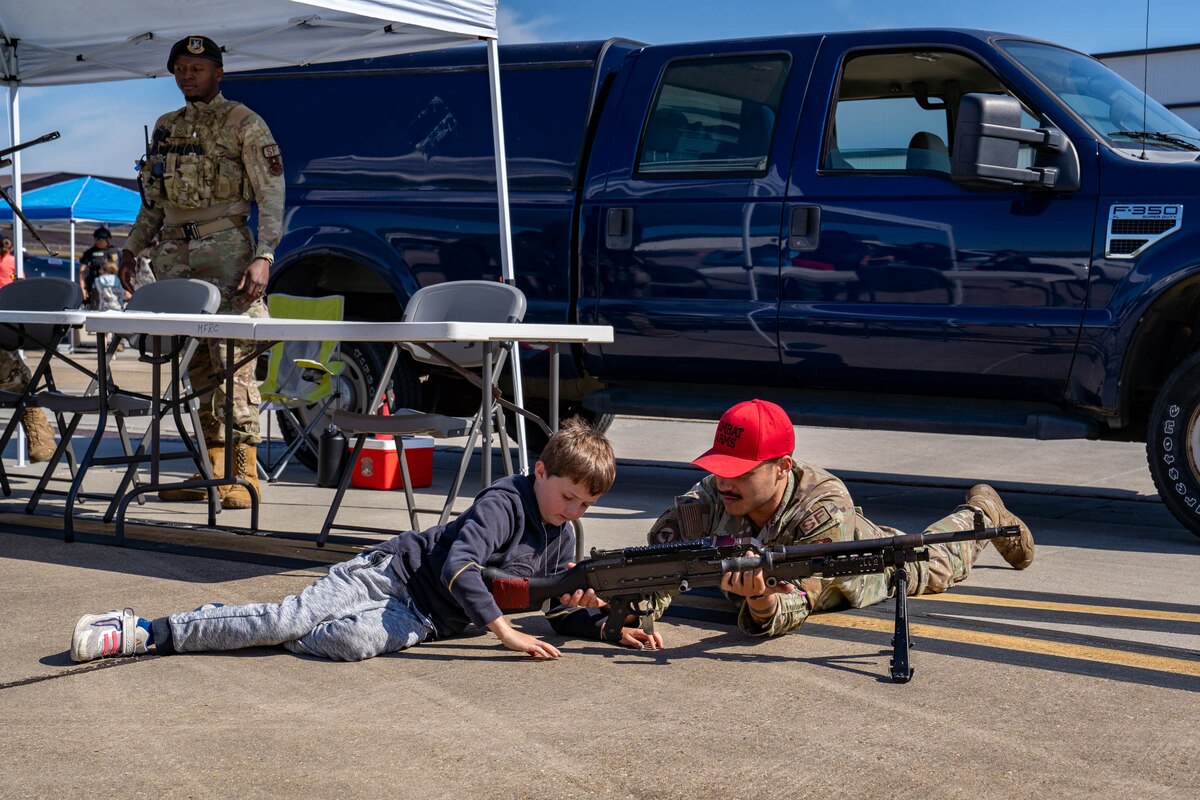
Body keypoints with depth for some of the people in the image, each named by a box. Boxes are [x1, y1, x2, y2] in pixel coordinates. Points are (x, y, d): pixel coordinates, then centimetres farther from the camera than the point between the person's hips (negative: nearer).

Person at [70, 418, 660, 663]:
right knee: (290, 618, -20)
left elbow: (561, 612, 16)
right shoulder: (504, 502, -15)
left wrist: (610, 626, -1)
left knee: (353, 641, -27)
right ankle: (147, 632, -11)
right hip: (392, 571, -5)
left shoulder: (563, 540, 8)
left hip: (425, 622, 5)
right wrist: (505, 631, -31)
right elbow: (458, 566, -26)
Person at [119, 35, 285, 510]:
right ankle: (212, 469, 11)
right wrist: (132, 248, 17)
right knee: (197, 364, 6)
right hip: (175, 254, 6)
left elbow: (272, 196, -6)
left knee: (232, 360, -11)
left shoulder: (244, 124, 0)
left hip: (226, 250, -6)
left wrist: (263, 256, -18)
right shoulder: (166, 127, 19)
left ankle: (242, 473, -9)